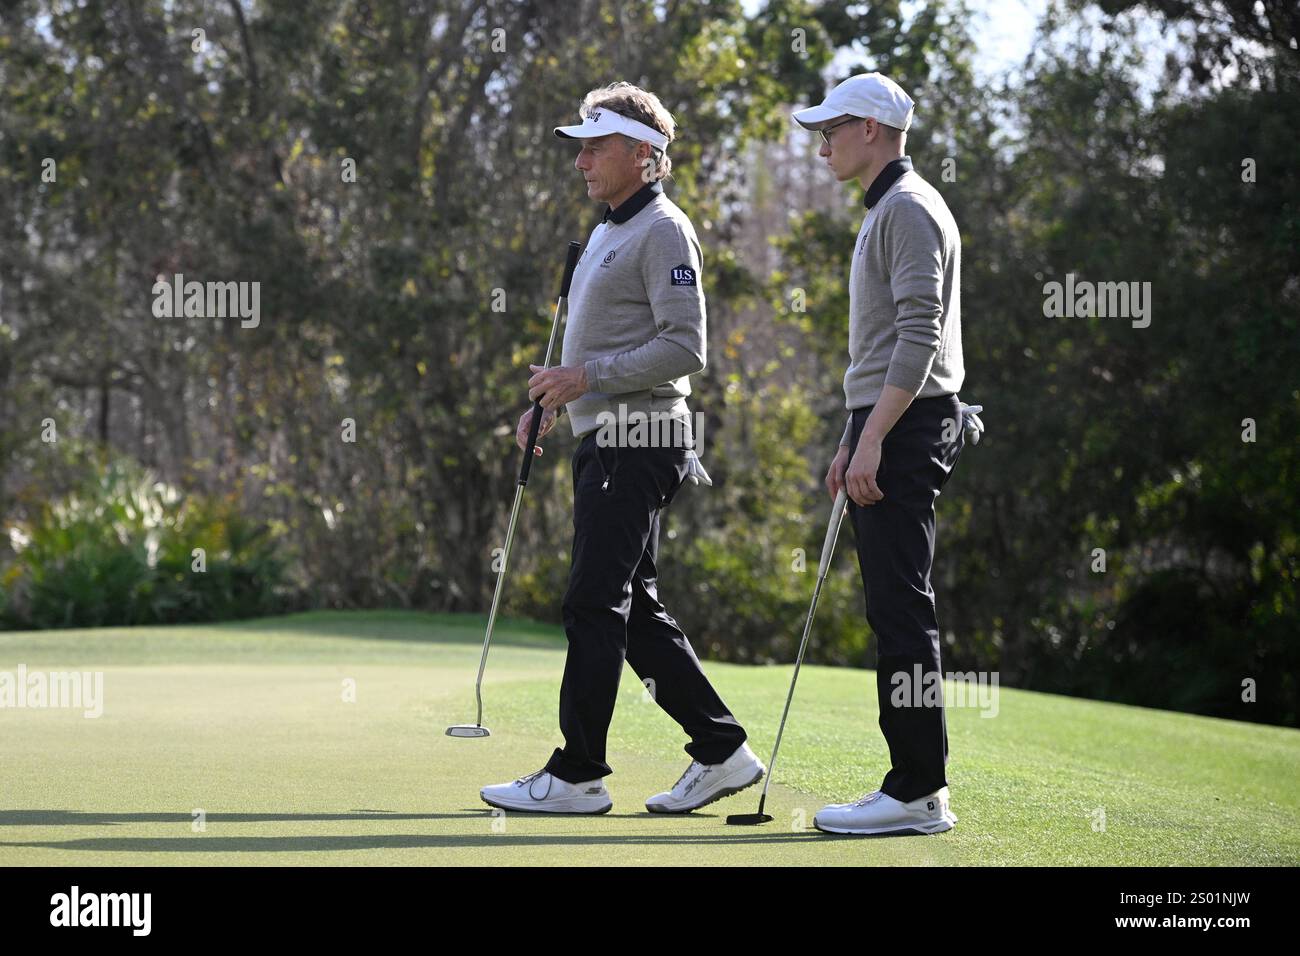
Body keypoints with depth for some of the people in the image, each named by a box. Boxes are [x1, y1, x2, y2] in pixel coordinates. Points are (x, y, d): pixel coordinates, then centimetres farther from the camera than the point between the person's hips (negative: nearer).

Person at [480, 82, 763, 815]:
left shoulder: (663, 233, -11)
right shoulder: (611, 232, 21)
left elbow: (682, 348, -19)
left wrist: (587, 378, -19)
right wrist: (556, 398, 16)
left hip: (638, 445, -10)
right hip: (606, 441, 10)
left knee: (596, 605, -9)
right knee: (636, 610, 9)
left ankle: (578, 775, -6)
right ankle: (722, 751, 13)